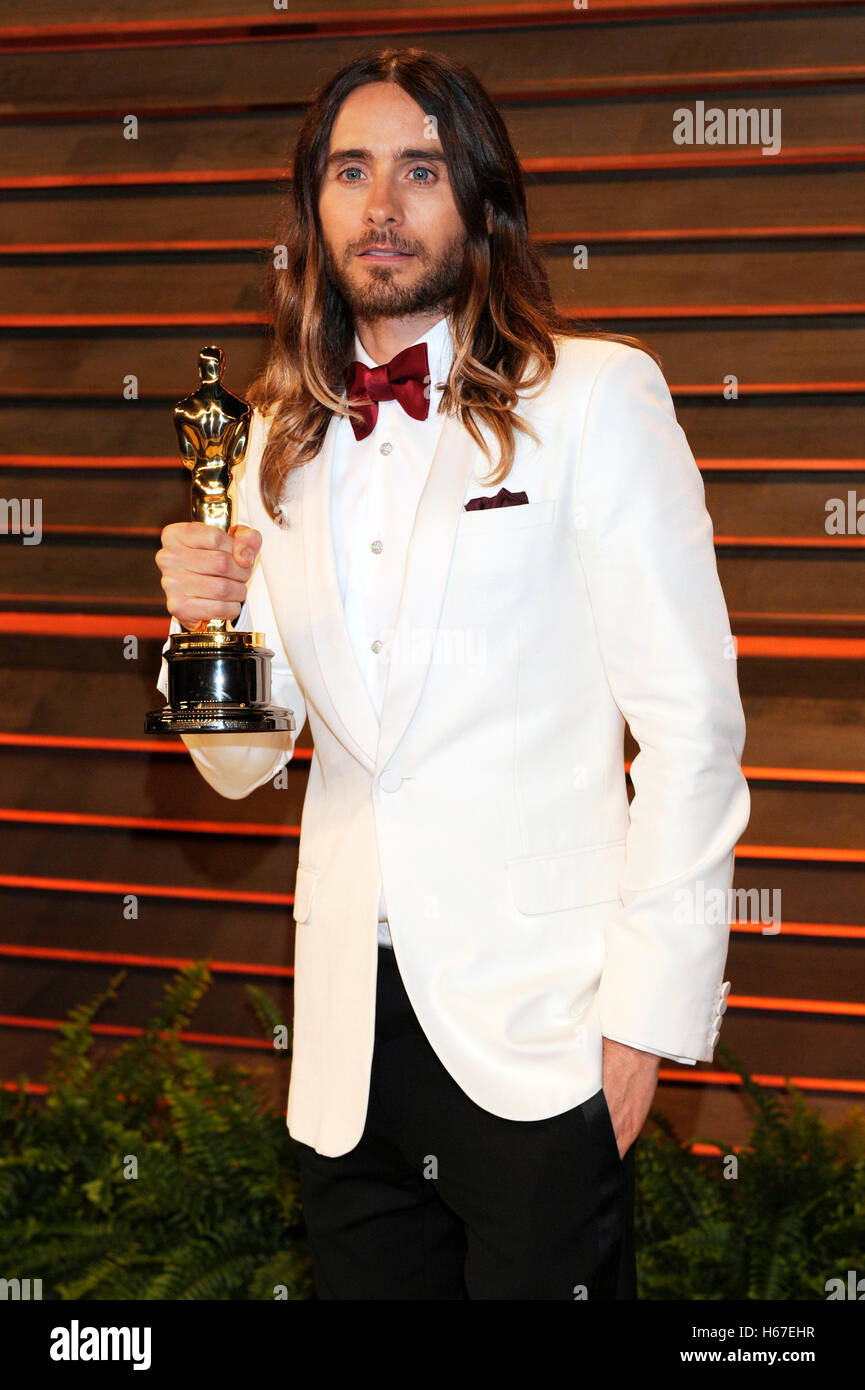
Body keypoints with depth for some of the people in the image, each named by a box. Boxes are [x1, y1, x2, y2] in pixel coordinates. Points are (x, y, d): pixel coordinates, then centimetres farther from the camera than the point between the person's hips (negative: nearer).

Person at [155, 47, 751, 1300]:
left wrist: (644, 1011, -11)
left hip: (539, 1046, -4)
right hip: (352, 1053, 4)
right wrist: (208, 625, -4)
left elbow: (690, 720, -5)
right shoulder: (283, 444, 13)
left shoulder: (598, 397, -1)